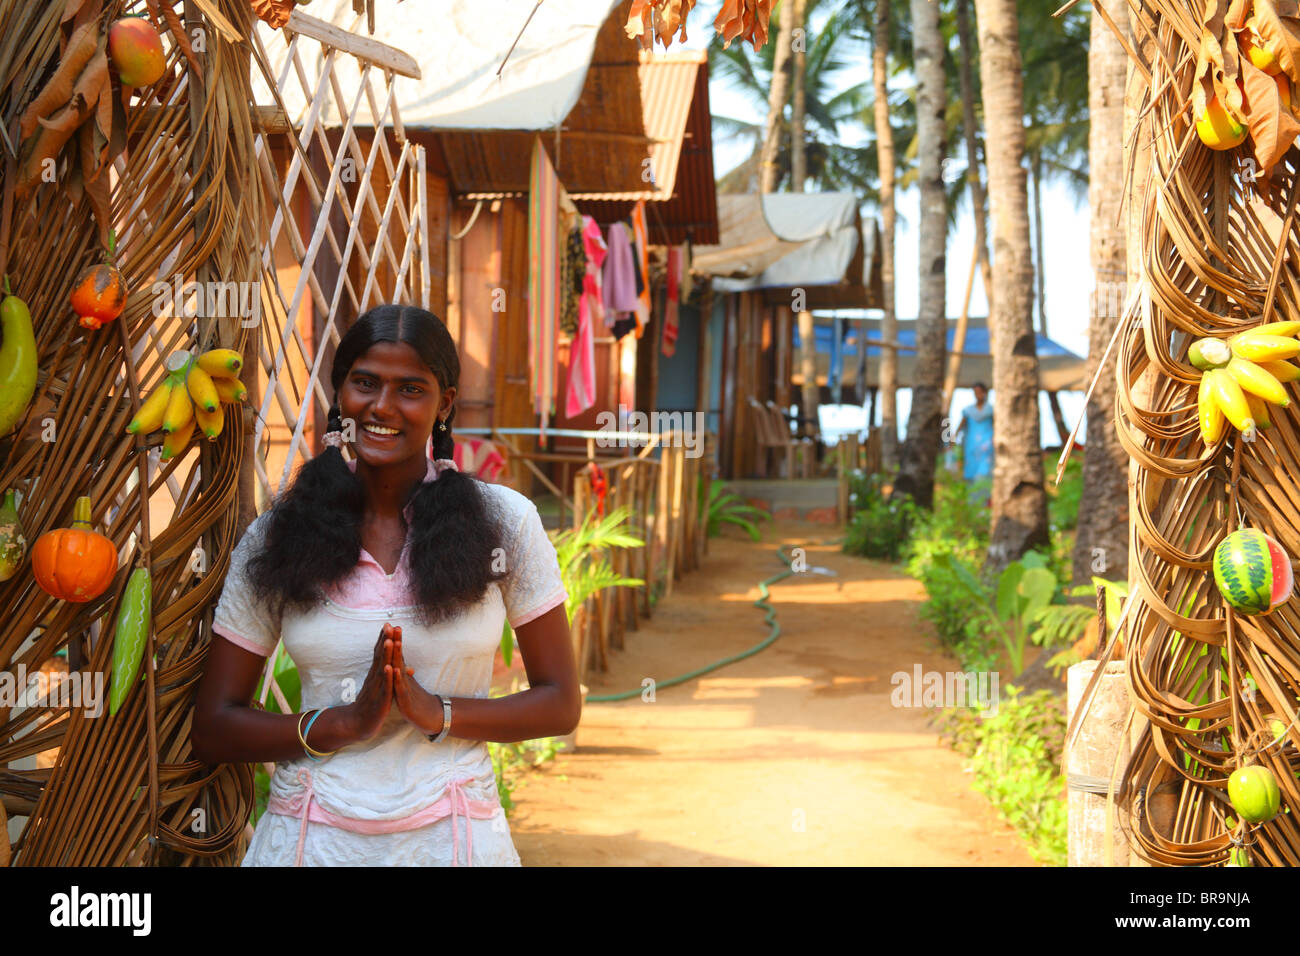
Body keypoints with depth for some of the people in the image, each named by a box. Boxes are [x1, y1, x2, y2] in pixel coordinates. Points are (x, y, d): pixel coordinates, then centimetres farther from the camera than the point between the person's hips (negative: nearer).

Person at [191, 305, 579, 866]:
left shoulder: (504, 521, -3)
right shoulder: (273, 540, -1)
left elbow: (561, 704, -1)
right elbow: (212, 730, -1)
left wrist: (437, 713, -16)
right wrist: (344, 723, -15)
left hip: (451, 835, 0)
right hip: (313, 835, 1)